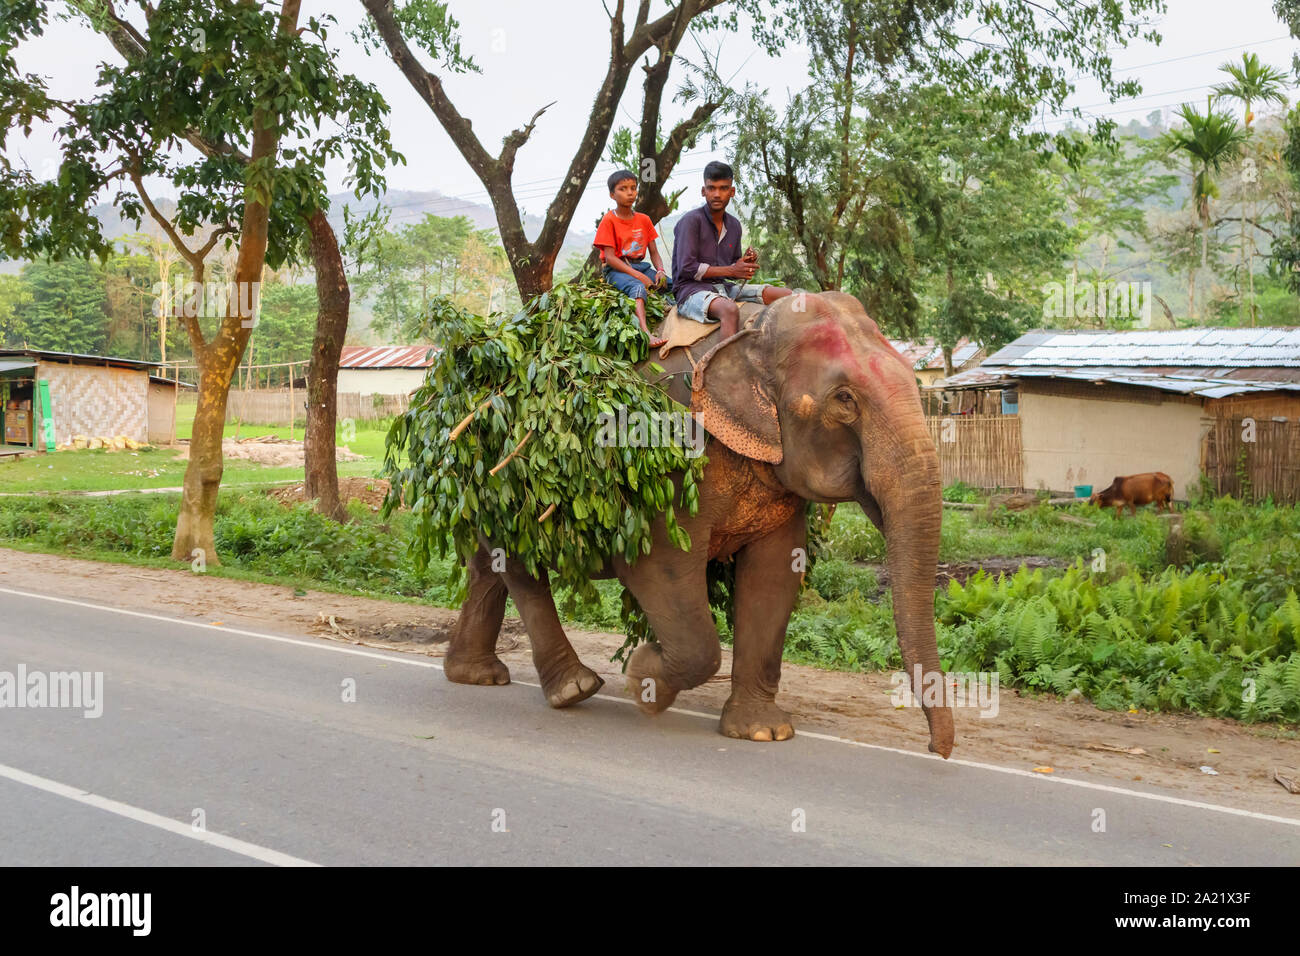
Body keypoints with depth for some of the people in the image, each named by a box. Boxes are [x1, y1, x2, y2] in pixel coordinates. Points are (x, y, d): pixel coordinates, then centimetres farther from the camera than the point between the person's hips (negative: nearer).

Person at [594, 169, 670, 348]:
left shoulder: (644, 220, 14)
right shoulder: (609, 220, -3)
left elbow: (654, 252, 13)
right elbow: (609, 257, -12)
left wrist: (660, 271, -11)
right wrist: (638, 276, -21)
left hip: (640, 266, 8)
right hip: (616, 270, -8)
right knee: (637, 287, -39)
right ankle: (646, 334, -59)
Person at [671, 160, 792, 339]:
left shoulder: (734, 225, 16)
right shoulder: (691, 220, -7)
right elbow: (686, 268, -14)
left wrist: (745, 263, -3)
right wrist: (730, 270, -12)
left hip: (725, 287, 8)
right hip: (692, 290, -8)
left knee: (785, 295, -7)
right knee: (729, 309, -40)